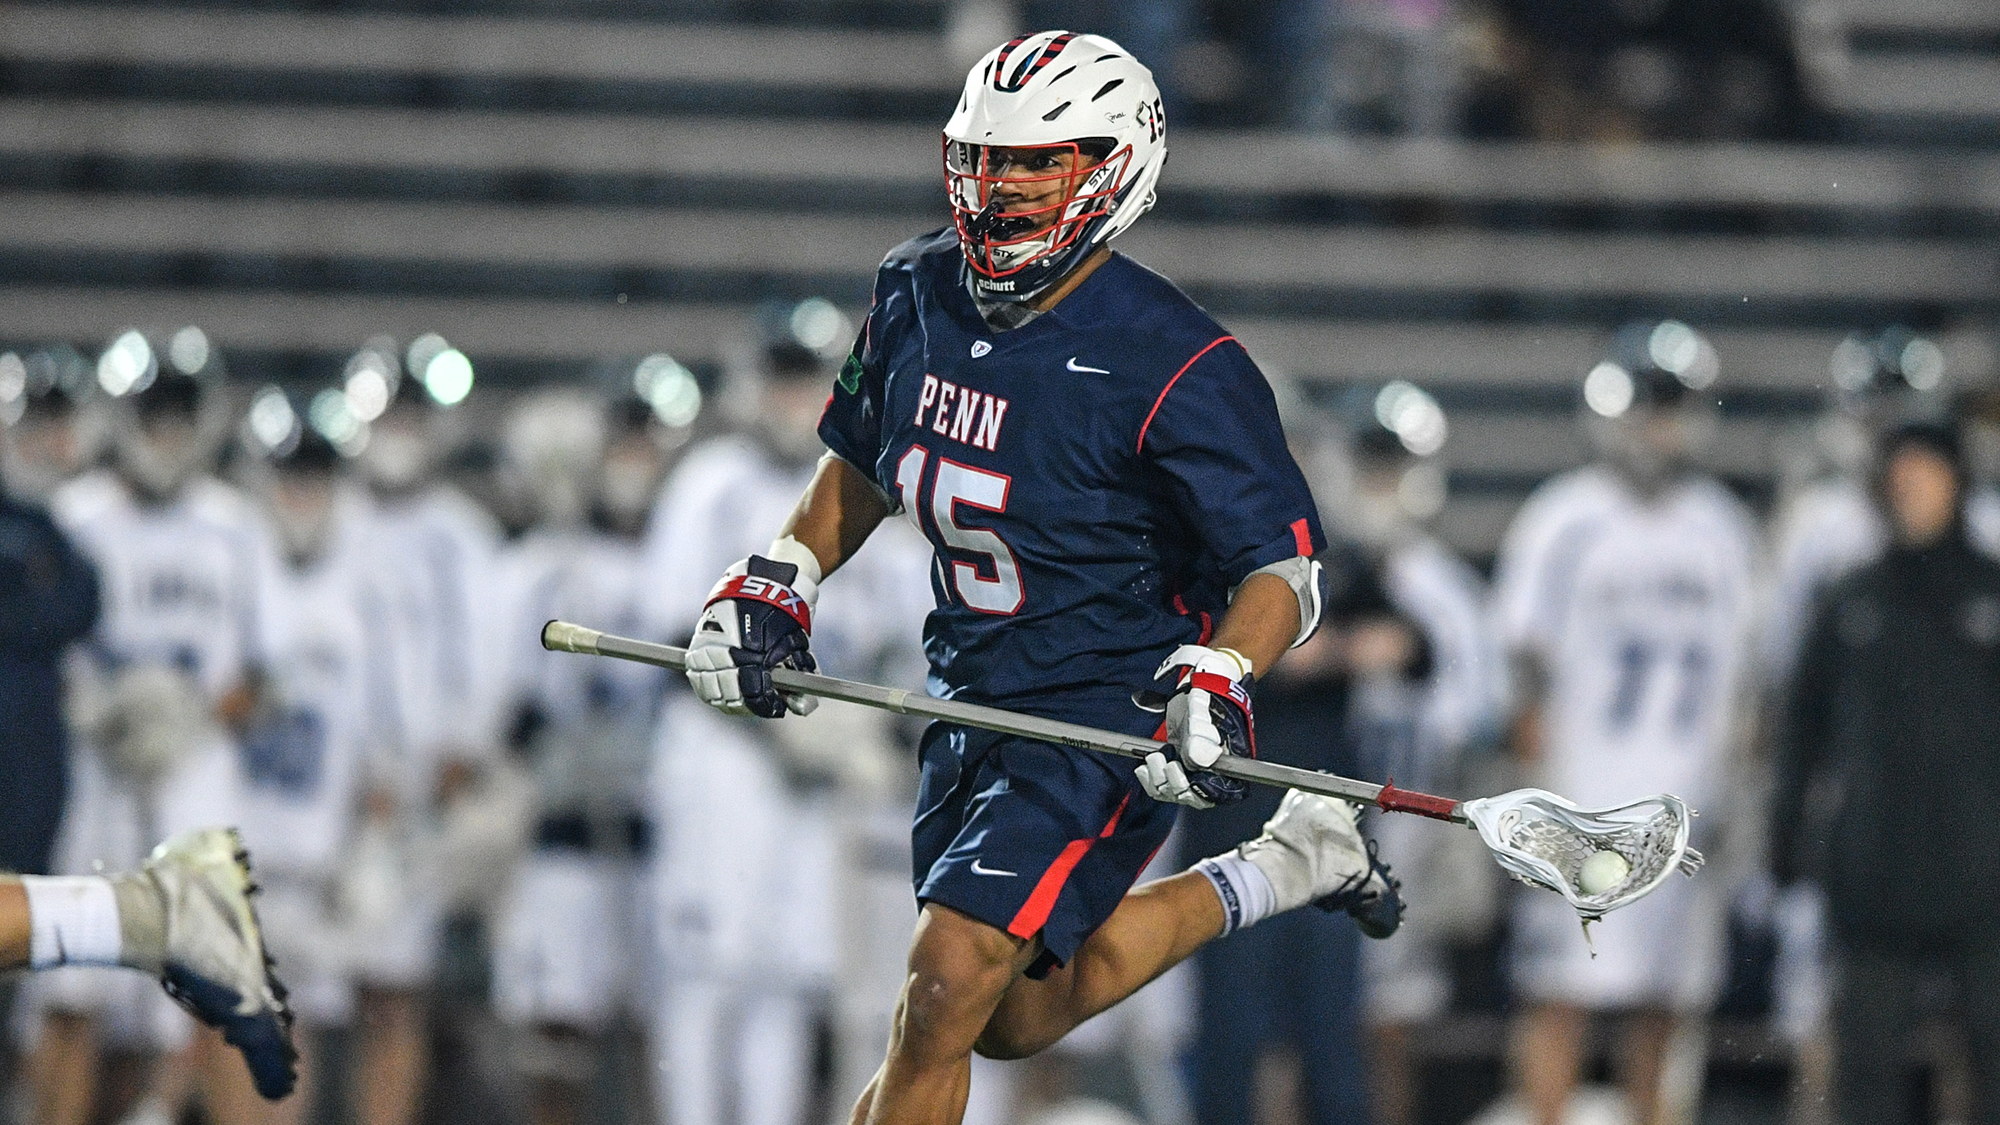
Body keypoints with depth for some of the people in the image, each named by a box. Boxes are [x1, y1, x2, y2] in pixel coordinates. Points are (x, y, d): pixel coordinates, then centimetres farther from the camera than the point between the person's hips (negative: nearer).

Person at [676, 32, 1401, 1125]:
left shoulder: (1177, 370, -21)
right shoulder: (918, 295, -1)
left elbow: (1285, 566, -17)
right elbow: (862, 463, 18)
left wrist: (1215, 681, -35)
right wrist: (775, 584, 5)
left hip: (1111, 714, -8)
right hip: (972, 696, 8)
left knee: (947, 985, -19)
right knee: (1011, 1019, 16)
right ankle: (1287, 867, 31)